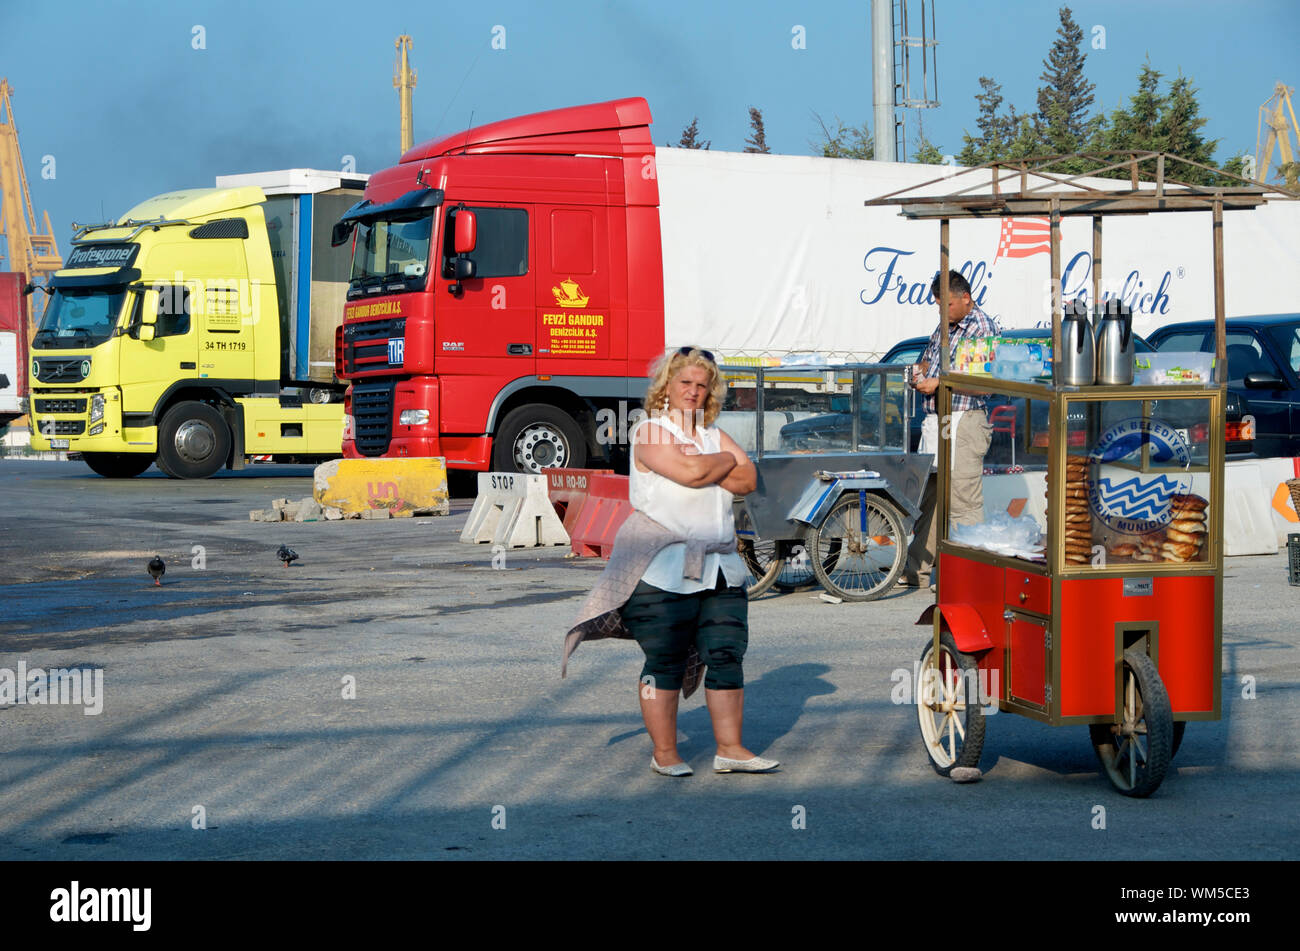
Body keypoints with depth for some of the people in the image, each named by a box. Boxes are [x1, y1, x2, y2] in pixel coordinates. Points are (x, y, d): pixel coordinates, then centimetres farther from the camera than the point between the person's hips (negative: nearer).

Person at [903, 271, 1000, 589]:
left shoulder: (983, 329, -10)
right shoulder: (945, 326, 16)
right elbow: (928, 358, 30)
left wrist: (939, 383, -17)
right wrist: (920, 372, 5)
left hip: (964, 422, -9)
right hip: (935, 420, 9)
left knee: (963, 500, -6)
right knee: (928, 496, 12)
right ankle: (915, 569, 18)